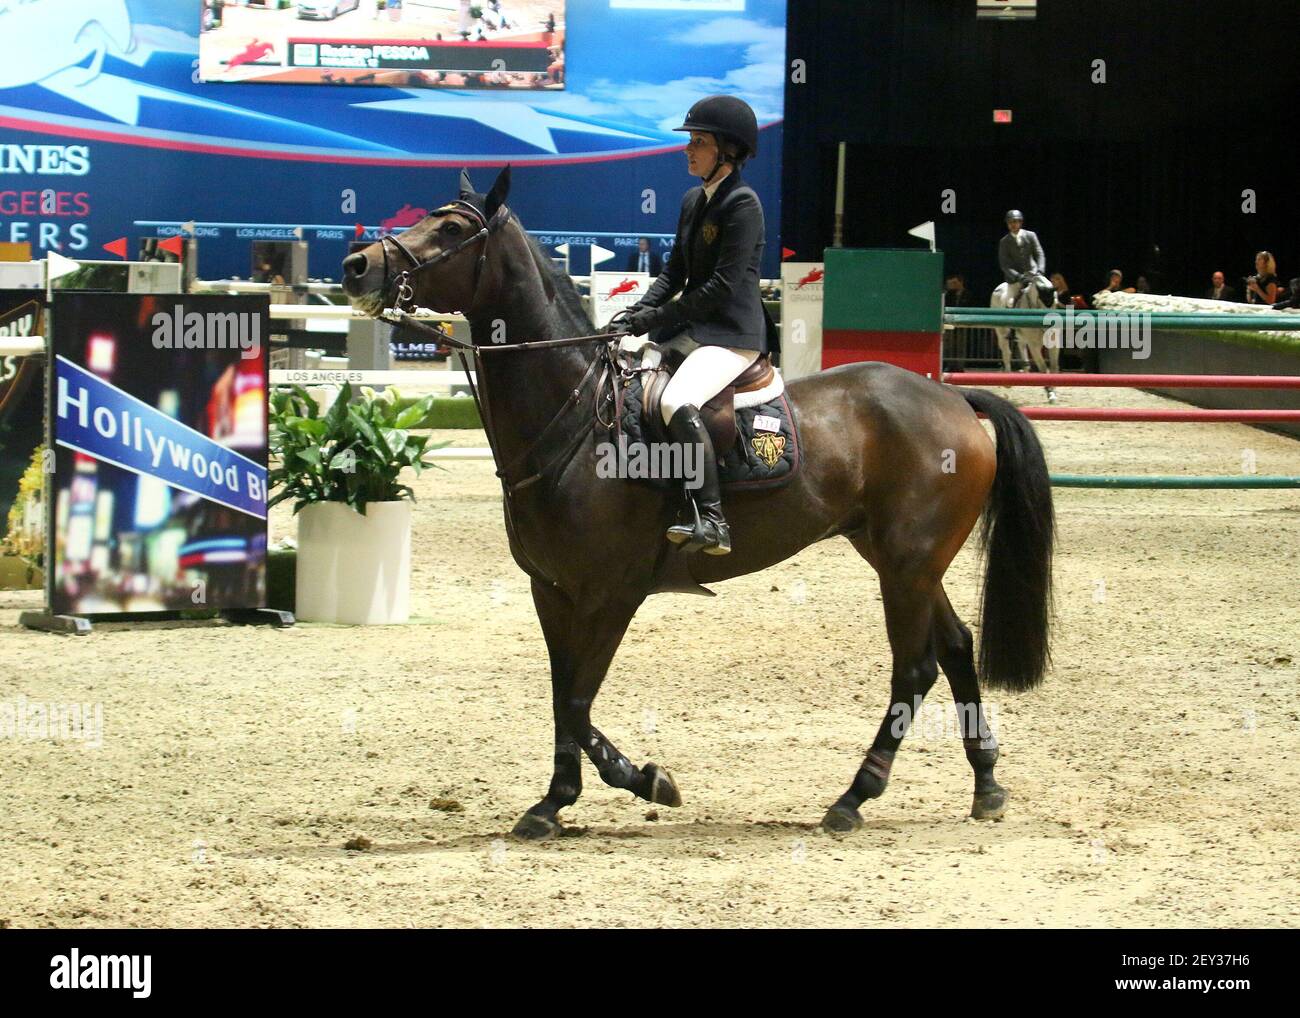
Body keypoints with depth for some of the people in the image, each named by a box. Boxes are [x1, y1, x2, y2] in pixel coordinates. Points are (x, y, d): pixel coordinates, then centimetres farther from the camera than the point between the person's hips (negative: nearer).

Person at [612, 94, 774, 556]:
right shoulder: (694, 201, 15)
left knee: (678, 403, -34)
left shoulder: (743, 205, -13)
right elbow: (675, 272, 18)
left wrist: (657, 317, -16)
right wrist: (638, 311, 0)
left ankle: (709, 520, -36)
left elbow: (722, 286, -18)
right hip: (689, 327, 10)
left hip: (733, 334, -10)